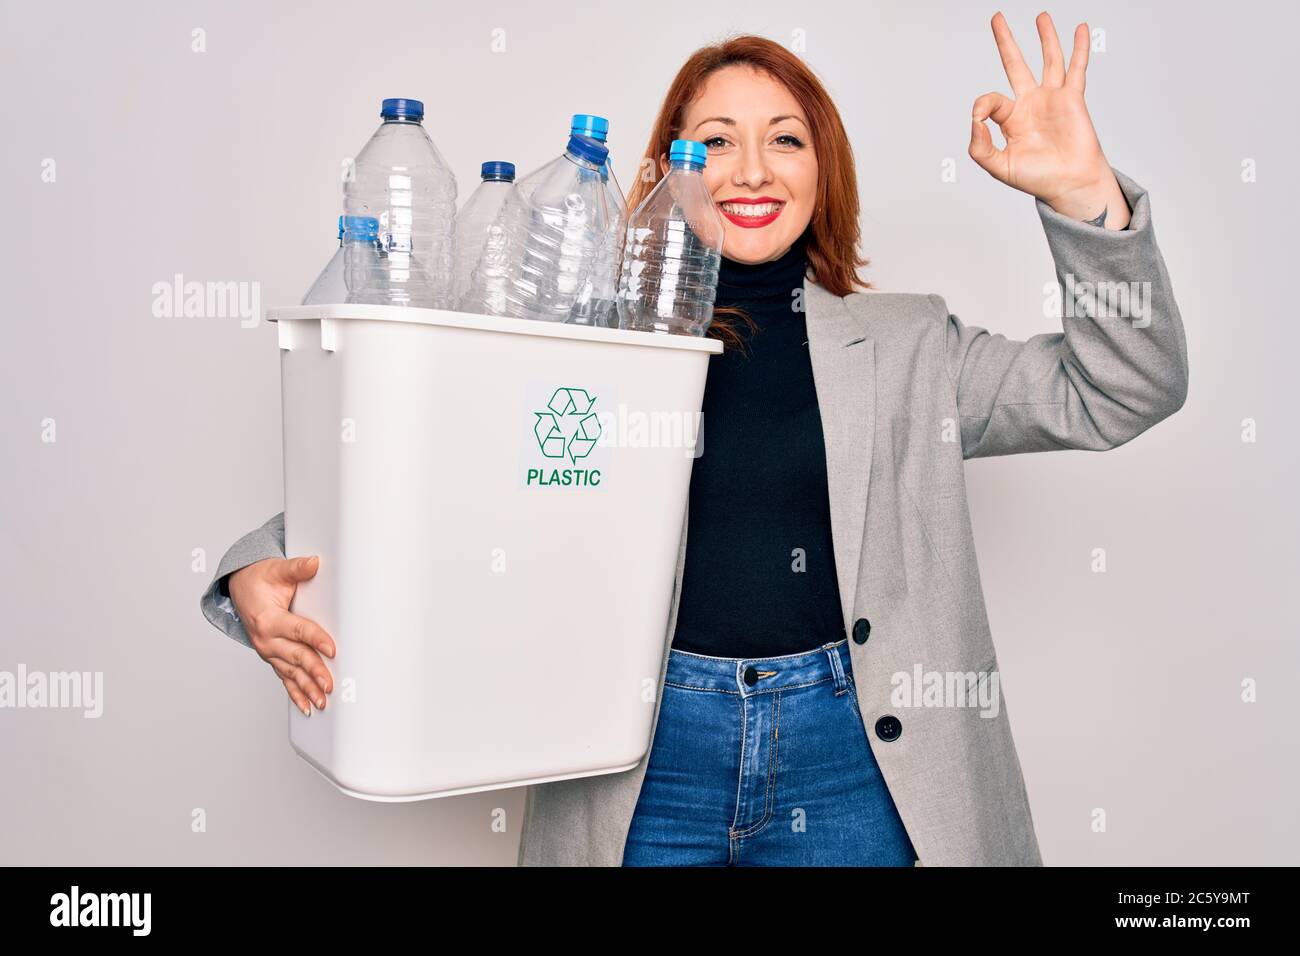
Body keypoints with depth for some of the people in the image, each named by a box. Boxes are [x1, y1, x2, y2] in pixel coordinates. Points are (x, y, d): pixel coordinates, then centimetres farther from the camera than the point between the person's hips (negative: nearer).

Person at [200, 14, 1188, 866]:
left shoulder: (905, 344, 5)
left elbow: (1126, 390, 3)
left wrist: (1084, 192, -10)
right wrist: (265, 571, -13)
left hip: (847, 753, 1)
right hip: (646, 755, 0)